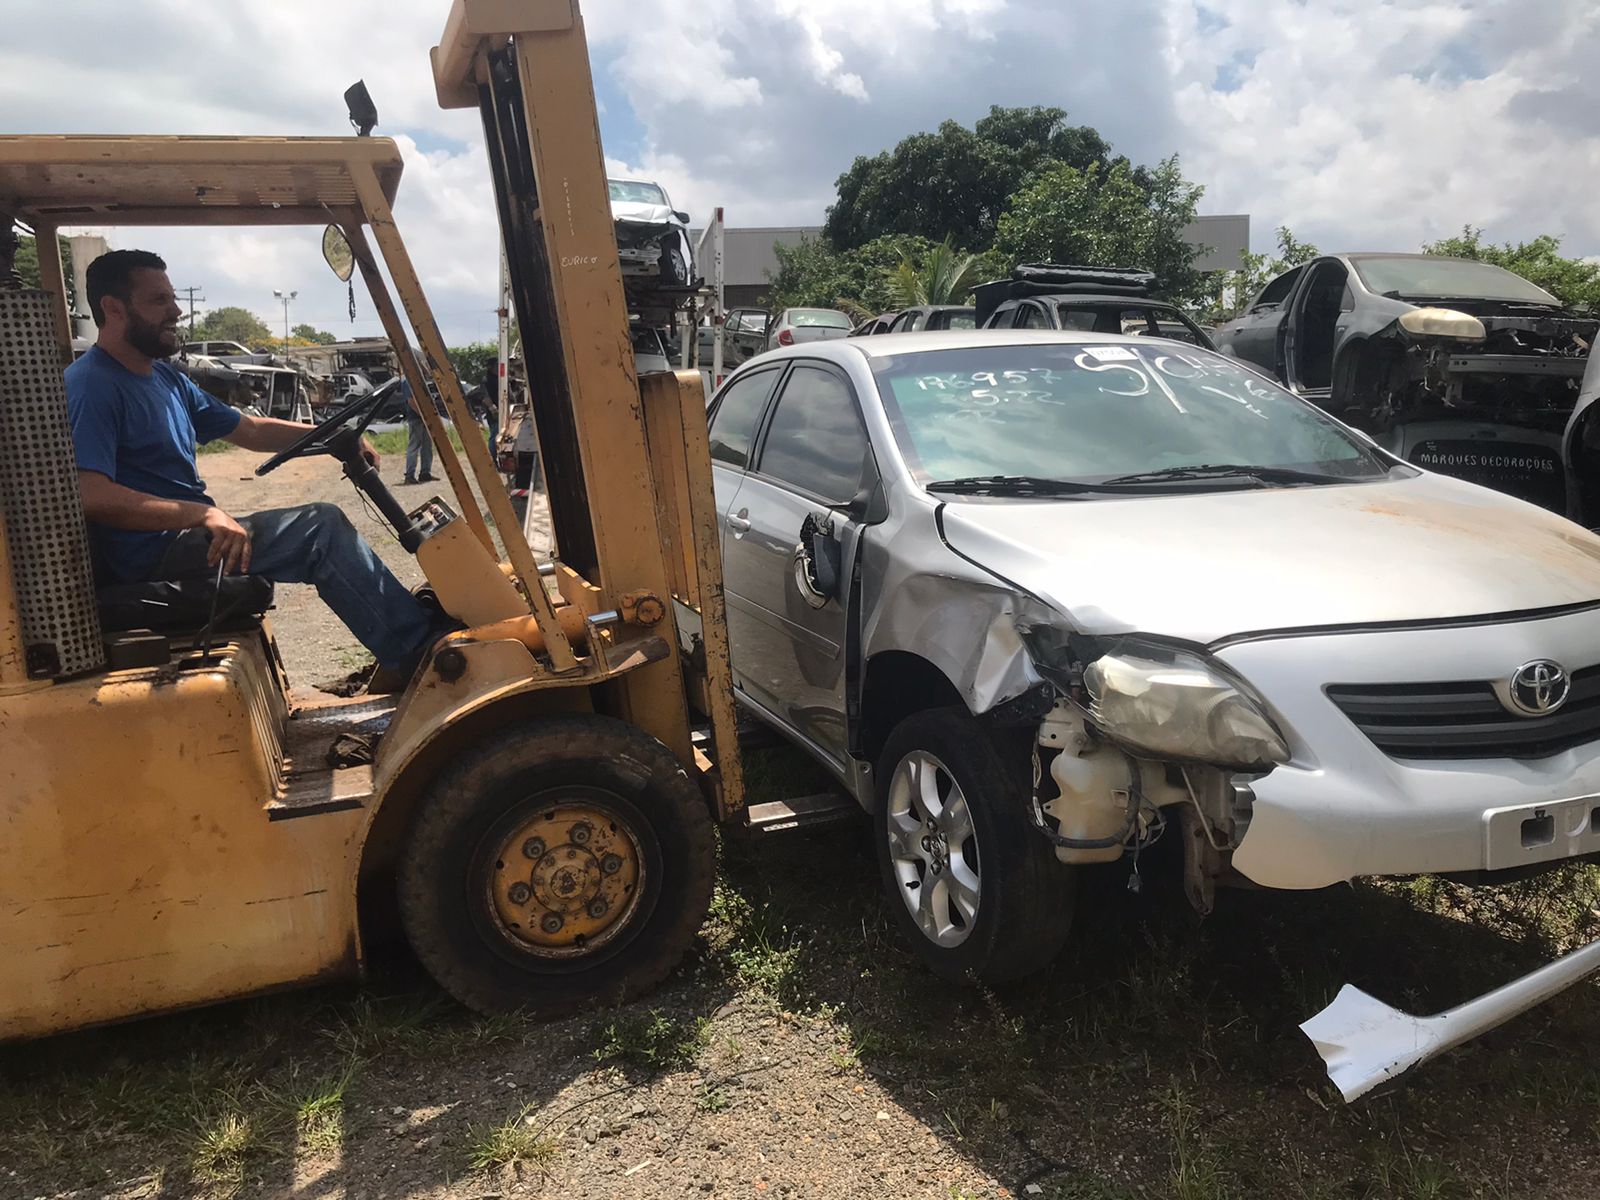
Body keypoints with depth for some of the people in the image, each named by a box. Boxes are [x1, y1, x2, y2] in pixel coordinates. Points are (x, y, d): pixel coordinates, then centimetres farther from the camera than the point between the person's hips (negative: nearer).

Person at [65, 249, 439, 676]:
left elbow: (252, 430, 19)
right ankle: (419, 651, -15)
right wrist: (203, 513, -31)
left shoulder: (167, 379, 16)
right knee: (321, 527, -17)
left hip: (188, 536, 10)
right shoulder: (91, 385, -13)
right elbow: (89, 495, -26)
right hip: (150, 556, -10)